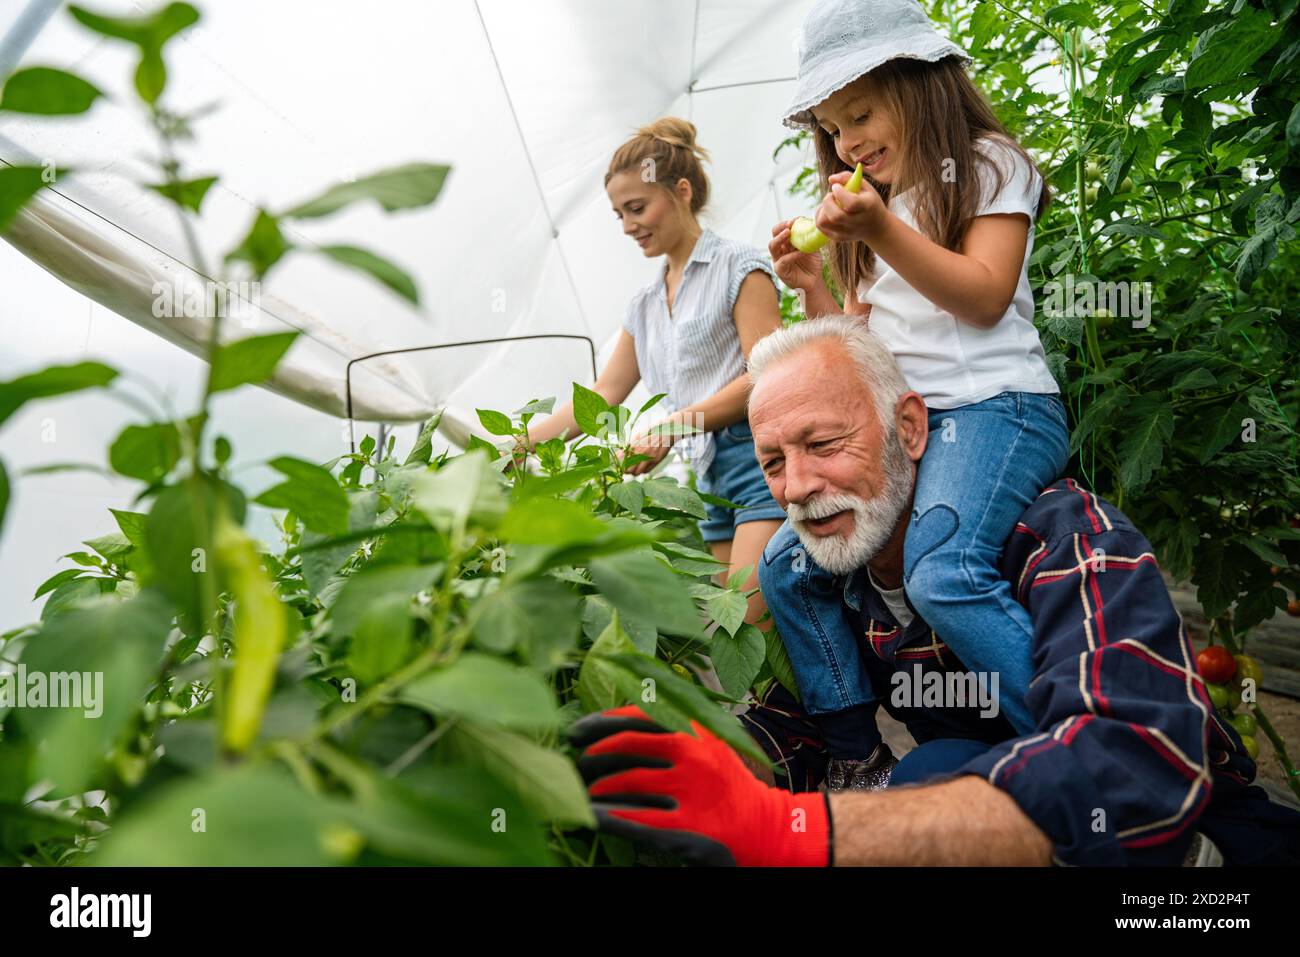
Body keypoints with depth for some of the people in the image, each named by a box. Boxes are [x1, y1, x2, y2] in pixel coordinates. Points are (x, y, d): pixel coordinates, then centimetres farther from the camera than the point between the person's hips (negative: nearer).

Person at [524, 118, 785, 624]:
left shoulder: (740, 268, 1)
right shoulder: (645, 305, 21)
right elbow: (603, 394, 18)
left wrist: (671, 427, -15)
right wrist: (516, 445, 10)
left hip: (758, 456, -6)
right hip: (710, 476, 6)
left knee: (746, 624, -18)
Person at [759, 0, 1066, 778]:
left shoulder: (988, 163, 6)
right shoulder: (874, 209, 24)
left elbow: (984, 298, -9)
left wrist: (881, 232, -17)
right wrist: (815, 289, 3)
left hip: (994, 407, -7)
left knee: (944, 575, -32)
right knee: (786, 566, -5)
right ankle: (857, 759, 3)